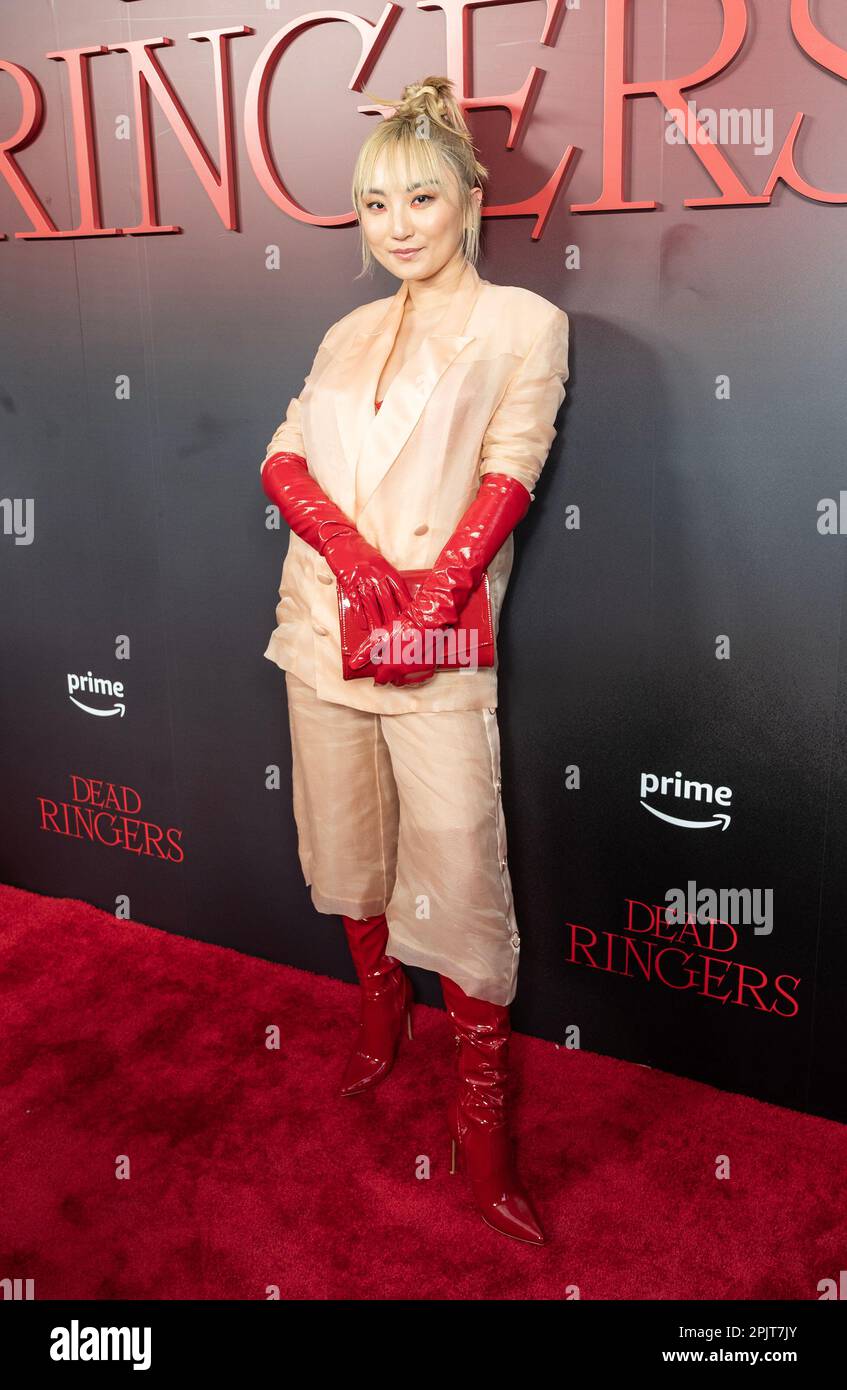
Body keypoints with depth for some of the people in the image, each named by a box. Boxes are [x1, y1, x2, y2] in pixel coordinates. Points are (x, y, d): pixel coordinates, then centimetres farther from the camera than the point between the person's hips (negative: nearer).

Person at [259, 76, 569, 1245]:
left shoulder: (523, 322, 3)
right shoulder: (350, 334, 16)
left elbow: (509, 478, -8)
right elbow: (284, 458, 5)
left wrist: (427, 607, -18)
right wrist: (352, 552, -14)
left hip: (438, 643, -5)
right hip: (321, 624, 5)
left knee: (462, 876, -6)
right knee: (346, 842, 15)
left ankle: (482, 1115, 9)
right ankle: (381, 1007, 39)